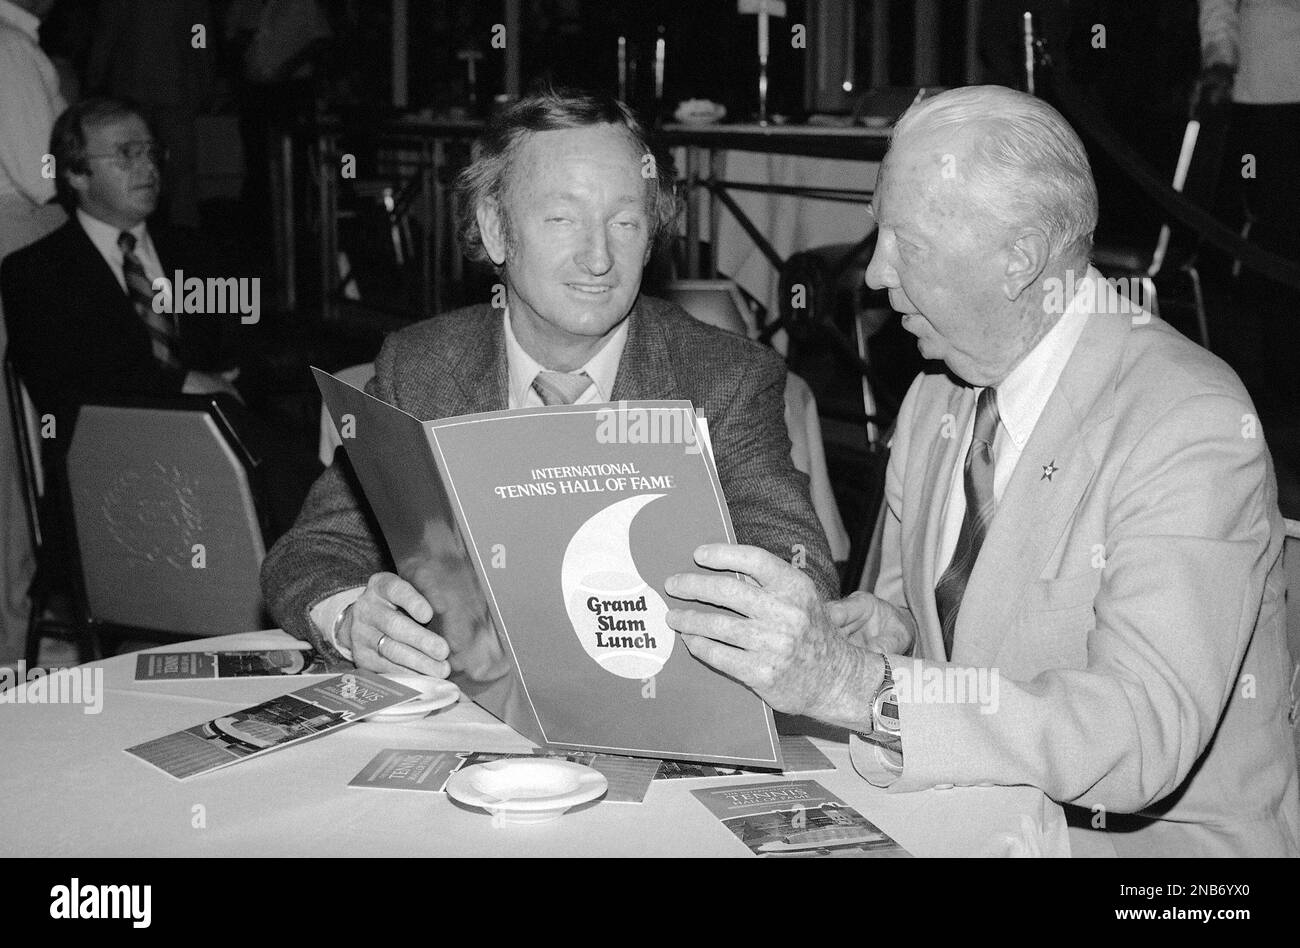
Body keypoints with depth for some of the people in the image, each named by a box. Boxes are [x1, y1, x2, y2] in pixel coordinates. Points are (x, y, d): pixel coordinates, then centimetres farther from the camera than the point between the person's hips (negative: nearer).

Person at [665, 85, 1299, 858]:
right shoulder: (932, 404, 6)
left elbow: (1143, 731, -28)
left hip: (1153, 837, -6)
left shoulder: (1197, 424, -19)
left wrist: (854, 685, -35)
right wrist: (847, 629, -10)